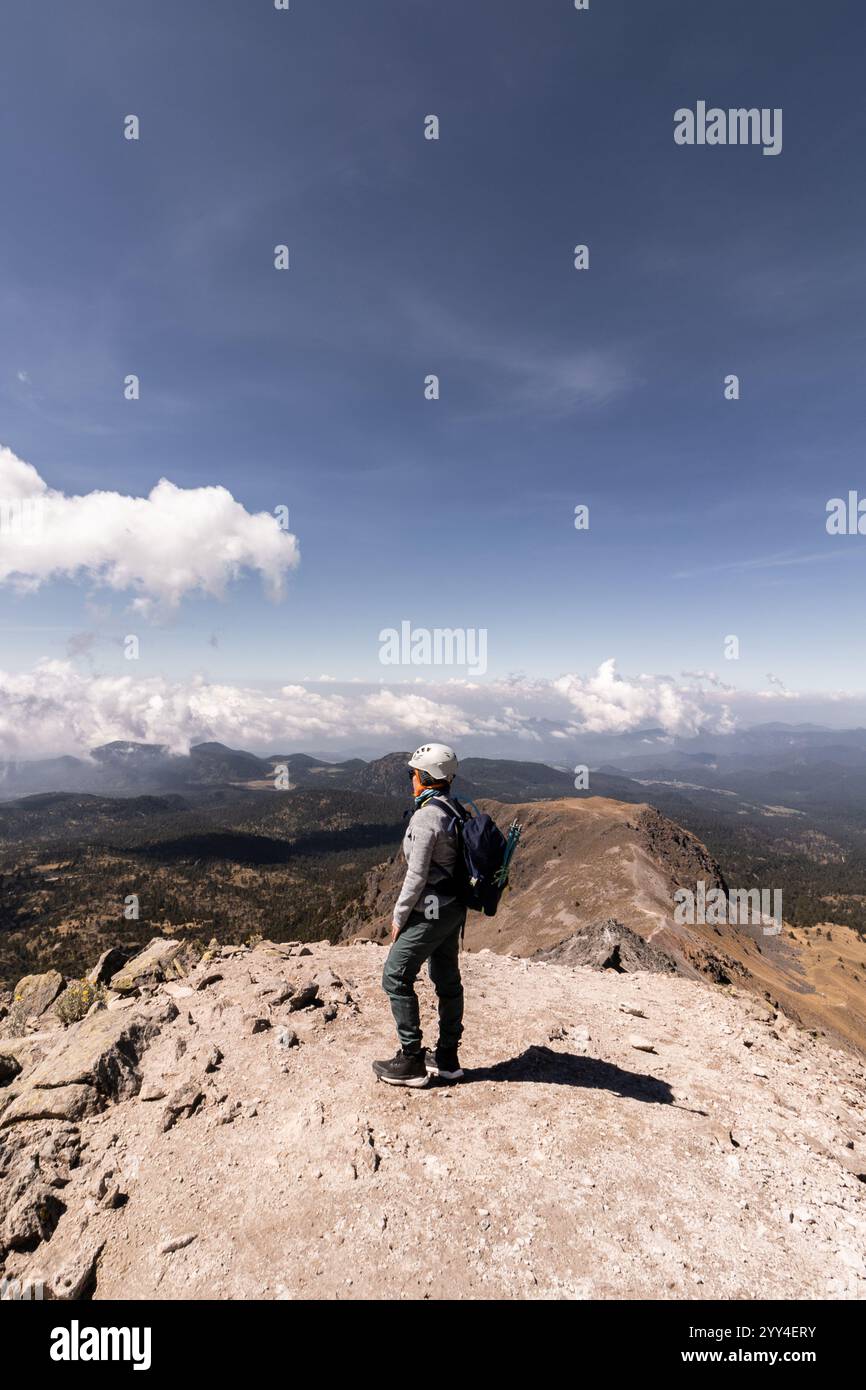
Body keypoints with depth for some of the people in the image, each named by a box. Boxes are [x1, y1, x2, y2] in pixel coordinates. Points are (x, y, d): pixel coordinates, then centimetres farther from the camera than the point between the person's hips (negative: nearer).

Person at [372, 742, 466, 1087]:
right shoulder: (454, 812, 6)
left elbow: (417, 875, -21)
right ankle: (447, 1058, 29)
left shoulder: (426, 817, -22)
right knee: (447, 980, 17)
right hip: (453, 908, 9)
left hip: (430, 910, -9)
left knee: (396, 978, 4)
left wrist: (399, 917, -10)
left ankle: (411, 1062, 12)